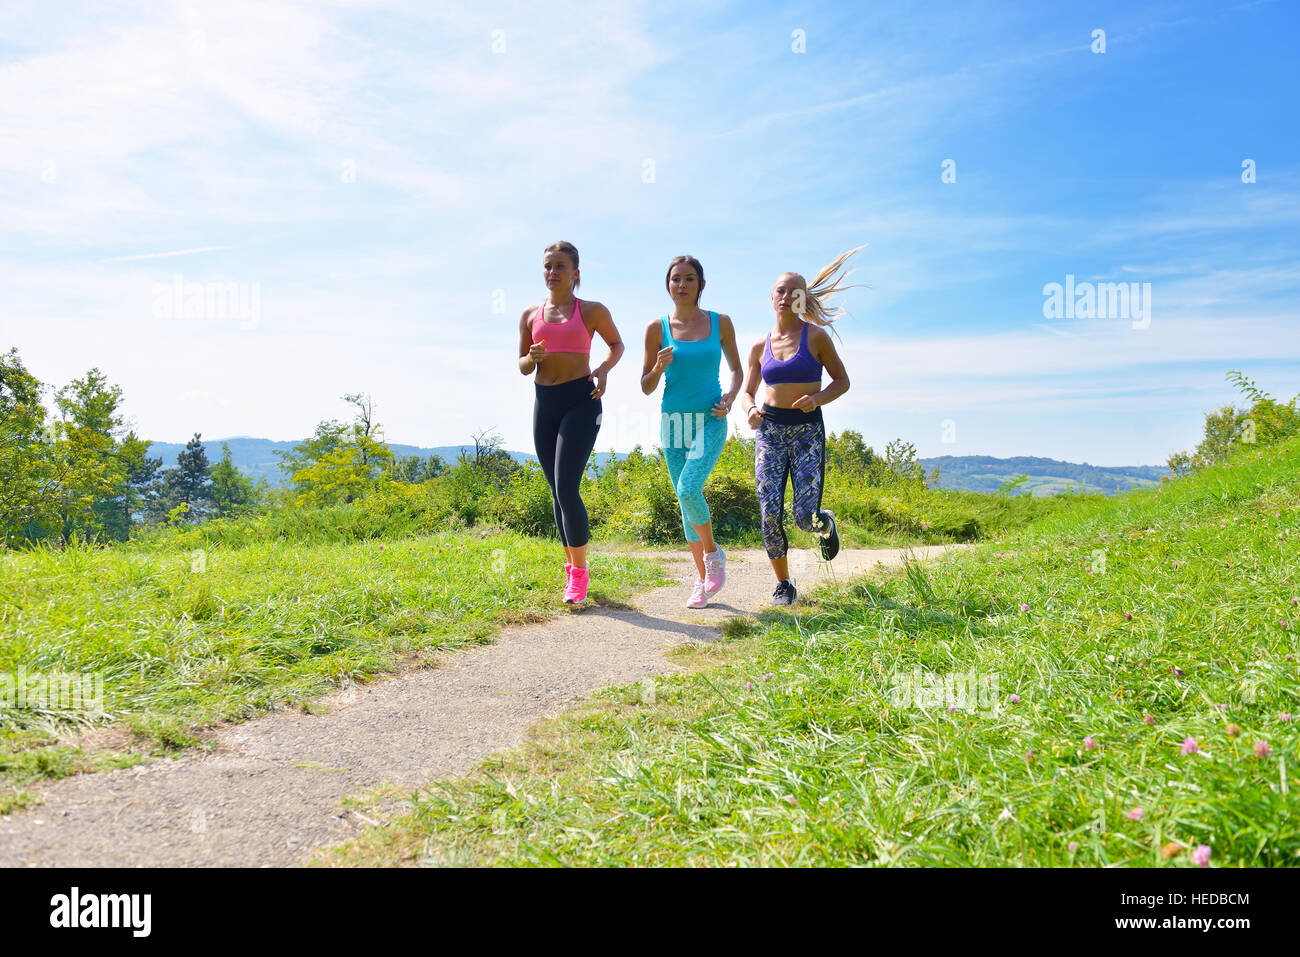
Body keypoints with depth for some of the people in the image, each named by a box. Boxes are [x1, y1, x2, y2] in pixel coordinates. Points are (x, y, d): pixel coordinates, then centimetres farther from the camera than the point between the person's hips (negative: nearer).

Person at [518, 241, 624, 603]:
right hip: (544, 402, 5)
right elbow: (522, 366, 16)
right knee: (557, 493, 8)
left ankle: (579, 573, -3)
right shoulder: (530, 315, 11)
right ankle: (573, 567, 21)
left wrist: (604, 369, -4)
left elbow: (617, 345, 16)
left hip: (580, 400, -4)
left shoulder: (592, 311, 2)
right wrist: (533, 357, -8)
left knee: (566, 489, -15)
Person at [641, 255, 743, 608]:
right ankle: (702, 580, 20)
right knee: (686, 500, 6)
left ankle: (713, 552, 4)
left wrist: (730, 398, -5)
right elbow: (646, 387, 5)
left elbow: (737, 369, 14)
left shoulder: (720, 323, 2)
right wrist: (659, 367, -15)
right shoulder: (657, 328, 2)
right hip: (673, 421, 2)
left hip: (710, 422, -2)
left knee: (689, 489, -23)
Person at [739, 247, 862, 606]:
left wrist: (818, 398, -16)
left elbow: (842, 381, 4)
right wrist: (750, 410, -8)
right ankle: (783, 583, 9)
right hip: (769, 430, 3)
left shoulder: (816, 336, -1)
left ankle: (827, 525, 29)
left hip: (807, 430, -2)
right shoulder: (760, 346, 7)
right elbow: (747, 391, 15)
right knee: (769, 514, -9)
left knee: (805, 517, -10)